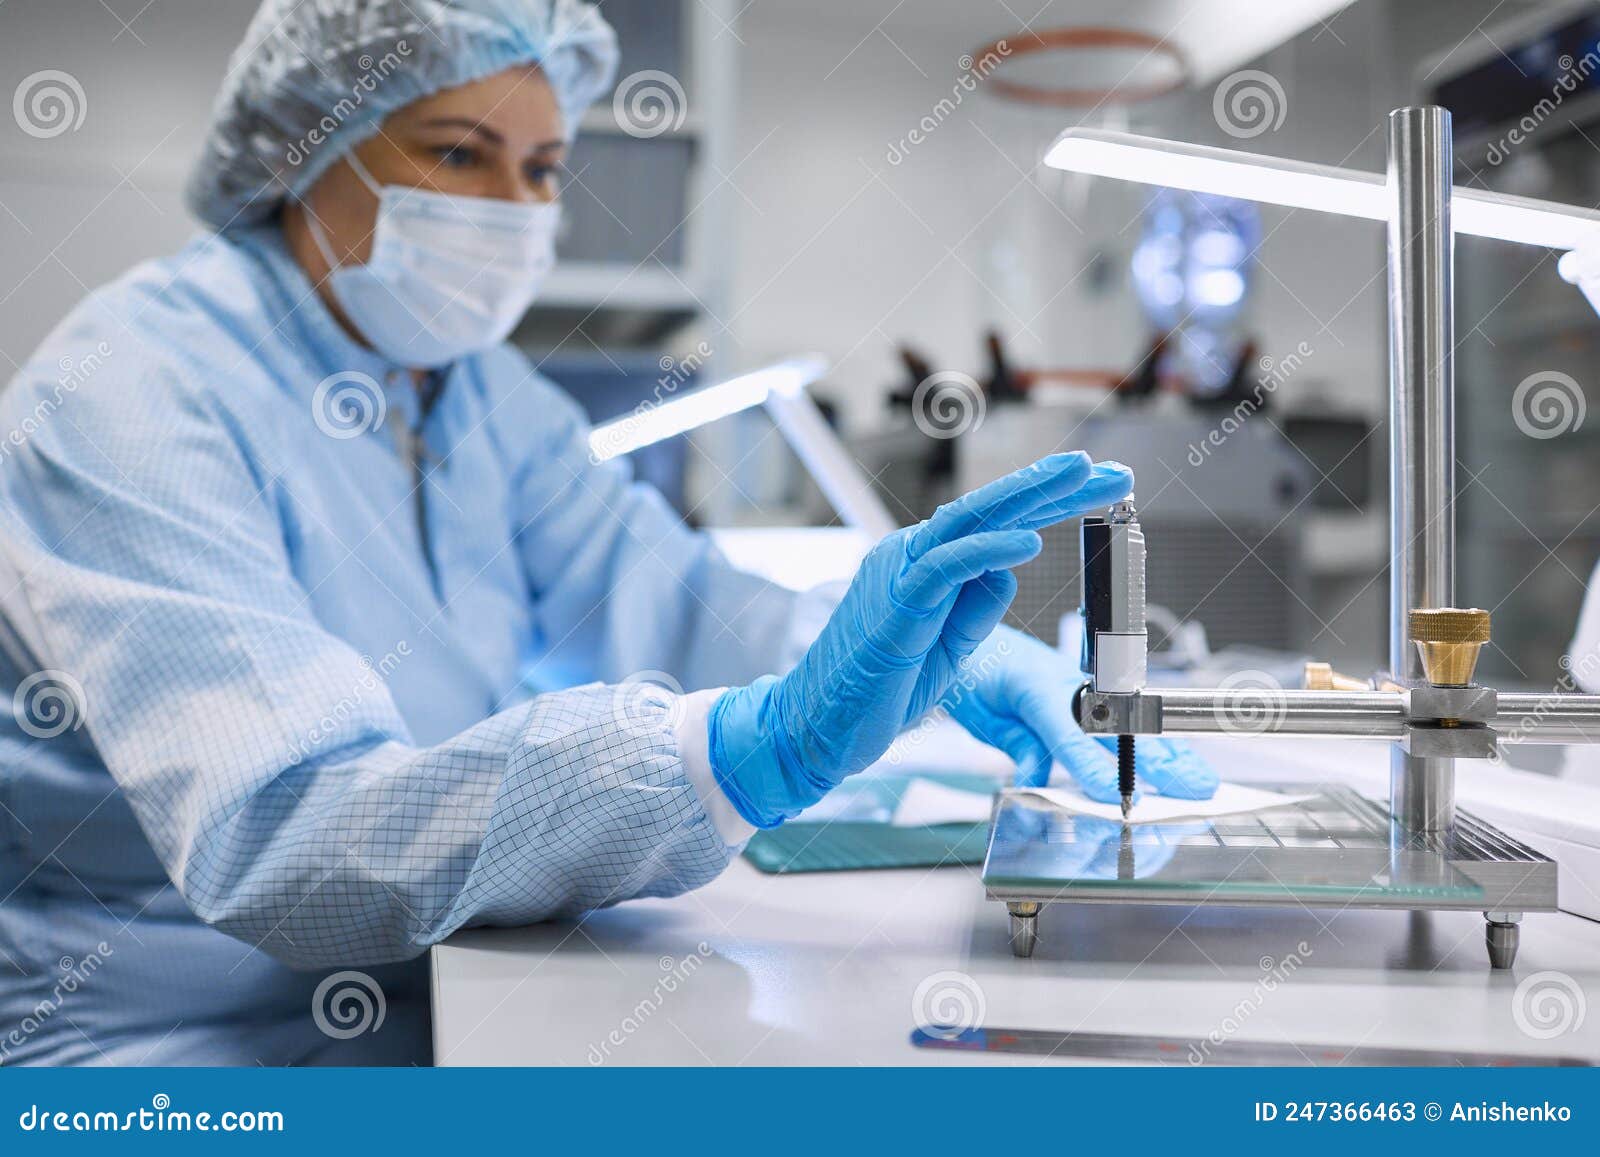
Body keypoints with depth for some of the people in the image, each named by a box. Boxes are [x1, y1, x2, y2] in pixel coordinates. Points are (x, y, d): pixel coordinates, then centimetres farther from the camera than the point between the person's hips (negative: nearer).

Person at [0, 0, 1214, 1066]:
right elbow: (279, 845, -29)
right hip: (183, 1040, -6)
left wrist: (964, 662, -15)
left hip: (452, 1001, 7)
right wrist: (764, 742, -40)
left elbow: (663, 595, 2)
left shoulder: (482, 390, 10)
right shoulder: (135, 398, -17)